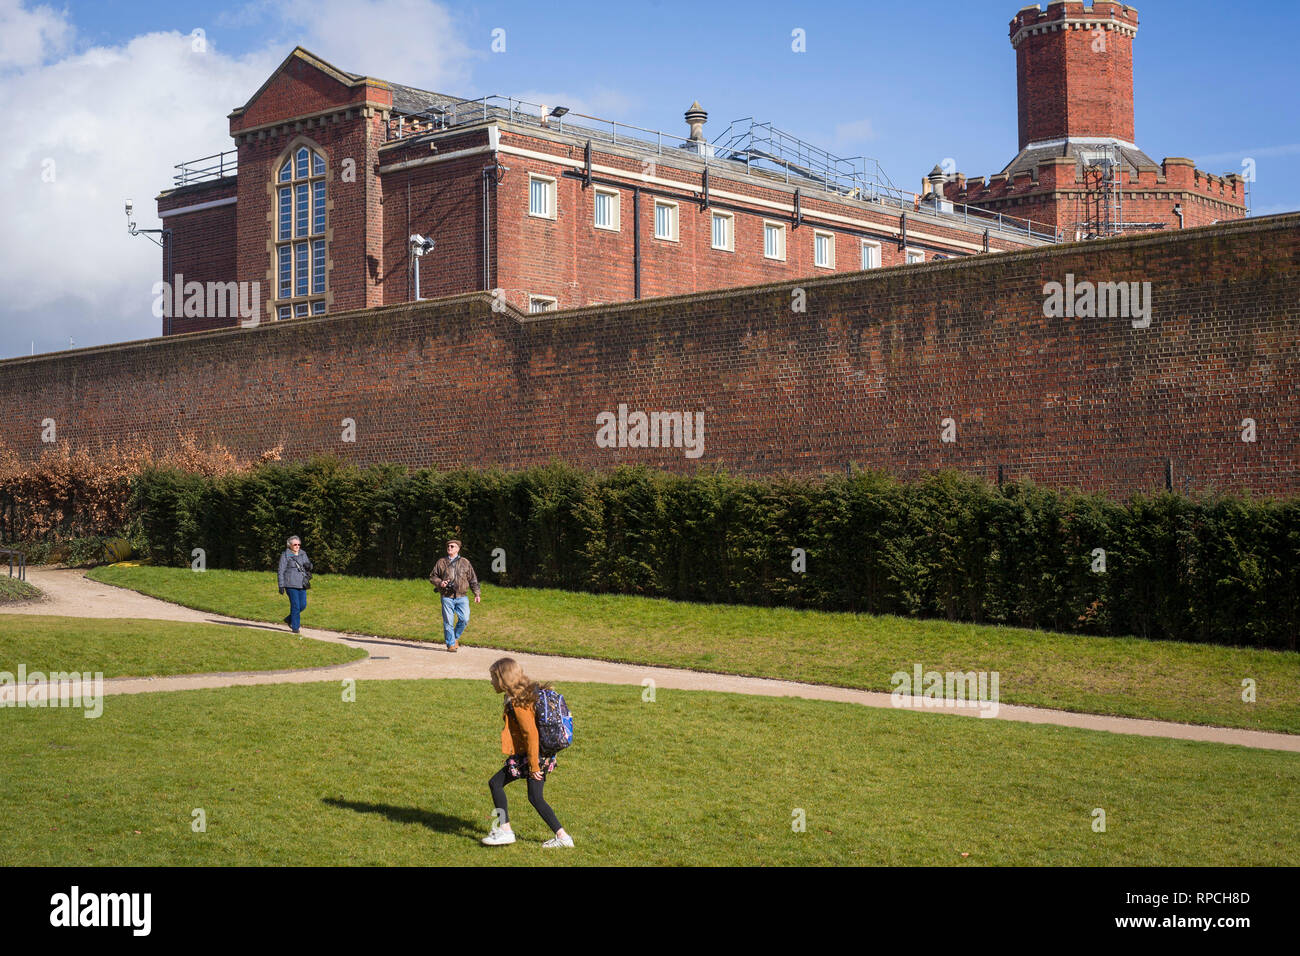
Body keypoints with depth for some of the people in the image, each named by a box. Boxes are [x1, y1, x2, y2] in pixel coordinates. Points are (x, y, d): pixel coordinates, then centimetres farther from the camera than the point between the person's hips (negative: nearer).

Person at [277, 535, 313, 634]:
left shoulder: (303, 554, 13)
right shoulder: (285, 555, -3)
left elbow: (309, 567, 22)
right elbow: (281, 571, -4)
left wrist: (308, 565, -5)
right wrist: (281, 586, -10)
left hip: (301, 584, 6)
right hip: (291, 584, -6)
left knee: (303, 605, 3)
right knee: (295, 605, -7)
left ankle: (289, 619, 26)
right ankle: (295, 627, 2)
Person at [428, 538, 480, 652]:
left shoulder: (465, 562, 11)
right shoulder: (441, 562, 9)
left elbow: (473, 579, 13)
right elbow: (432, 577, 14)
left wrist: (477, 594, 7)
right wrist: (439, 583, -7)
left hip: (461, 597, 1)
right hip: (447, 597, 0)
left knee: (464, 619, -10)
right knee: (448, 621, -2)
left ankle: (456, 636, 15)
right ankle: (451, 644, 9)